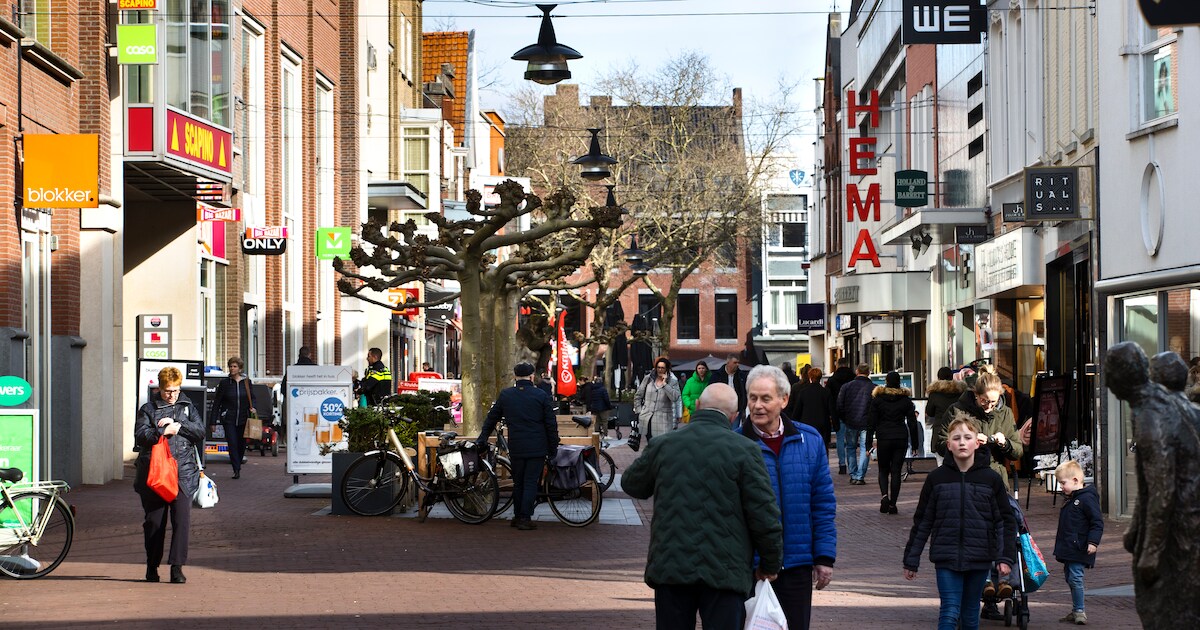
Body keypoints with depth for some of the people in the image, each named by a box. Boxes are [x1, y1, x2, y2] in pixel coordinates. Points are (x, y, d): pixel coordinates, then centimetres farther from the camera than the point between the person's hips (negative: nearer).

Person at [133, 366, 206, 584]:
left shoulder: (187, 407, 14)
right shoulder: (148, 409, 8)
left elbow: (200, 433, 3)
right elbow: (140, 436, -6)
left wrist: (178, 425, -8)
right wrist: (163, 431, -16)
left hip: (183, 473, 1)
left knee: (182, 519, -11)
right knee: (154, 521, 5)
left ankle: (177, 567, -9)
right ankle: (152, 566, 18)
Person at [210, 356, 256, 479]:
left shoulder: (247, 382, 4)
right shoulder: (224, 383, 0)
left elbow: (252, 398, 14)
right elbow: (216, 402, 2)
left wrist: (252, 408, -8)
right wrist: (214, 420, -1)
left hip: (243, 418, 2)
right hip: (228, 418, -2)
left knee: (242, 443, 7)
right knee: (232, 444, -9)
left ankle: (238, 465, 28)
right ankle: (236, 470, -8)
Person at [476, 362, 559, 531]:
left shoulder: (505, 395, 4)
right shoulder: (542, 396, -3)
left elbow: (492, 418, 13)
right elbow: (551, 424, -1)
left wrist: (482, 439, 25)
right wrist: (553, 449, 8)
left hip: (516, 447, 2)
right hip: (537, 447, -2)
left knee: (518, 483, 14)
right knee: (531, 482, 1)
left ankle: (518, 517, 20)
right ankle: (525, 518, -3)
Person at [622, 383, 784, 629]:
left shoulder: (663, 445, 4)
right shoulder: (743, 450, -6)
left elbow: (631, 484, 22)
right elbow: (765, 515, -6)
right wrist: (770, 565, 7)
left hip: (670, 569, 3)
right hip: (725, 572, -3)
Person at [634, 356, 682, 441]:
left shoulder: (672, 381, 2)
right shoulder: (648, 379, 8)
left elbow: (675, 398, -14)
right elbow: (638, 396, 15)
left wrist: (665, 384, -15)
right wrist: (638, 411, 8)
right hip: (647, 420, 3)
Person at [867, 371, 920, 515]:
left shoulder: (877, 398, -1)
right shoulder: (906, 399, 3)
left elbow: (871, 422, -1)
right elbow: (912, 423, 4)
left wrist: (869, 443, 3)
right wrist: (914, 445, 10)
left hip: (883, 438, -1)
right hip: (901, 438, 1)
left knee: (883, 470, 12)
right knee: (896, 471, 5)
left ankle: (884, 495, -13)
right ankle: (892, 504, 1)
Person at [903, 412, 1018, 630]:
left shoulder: (991, 479, 0)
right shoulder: (937, 478, -1)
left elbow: (1007, 521, 4)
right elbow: (922, 522, 5)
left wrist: (1006, 558, -4)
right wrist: (911, 560, 4)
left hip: (979, 559, 1)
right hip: (946, 558, -1)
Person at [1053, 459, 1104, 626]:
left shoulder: (1087, 498, -14)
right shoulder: (1070, 499, 16)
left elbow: (1097, 522, -16)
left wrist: (1093, 542, -23)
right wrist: (1060, 542, 28)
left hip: (1079, 548, -10)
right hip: (1068, 549, 10)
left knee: (1075, 577, -13)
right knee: (1070, 577, 13)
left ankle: (1079, 611, -9)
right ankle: (1076, 611, 20)